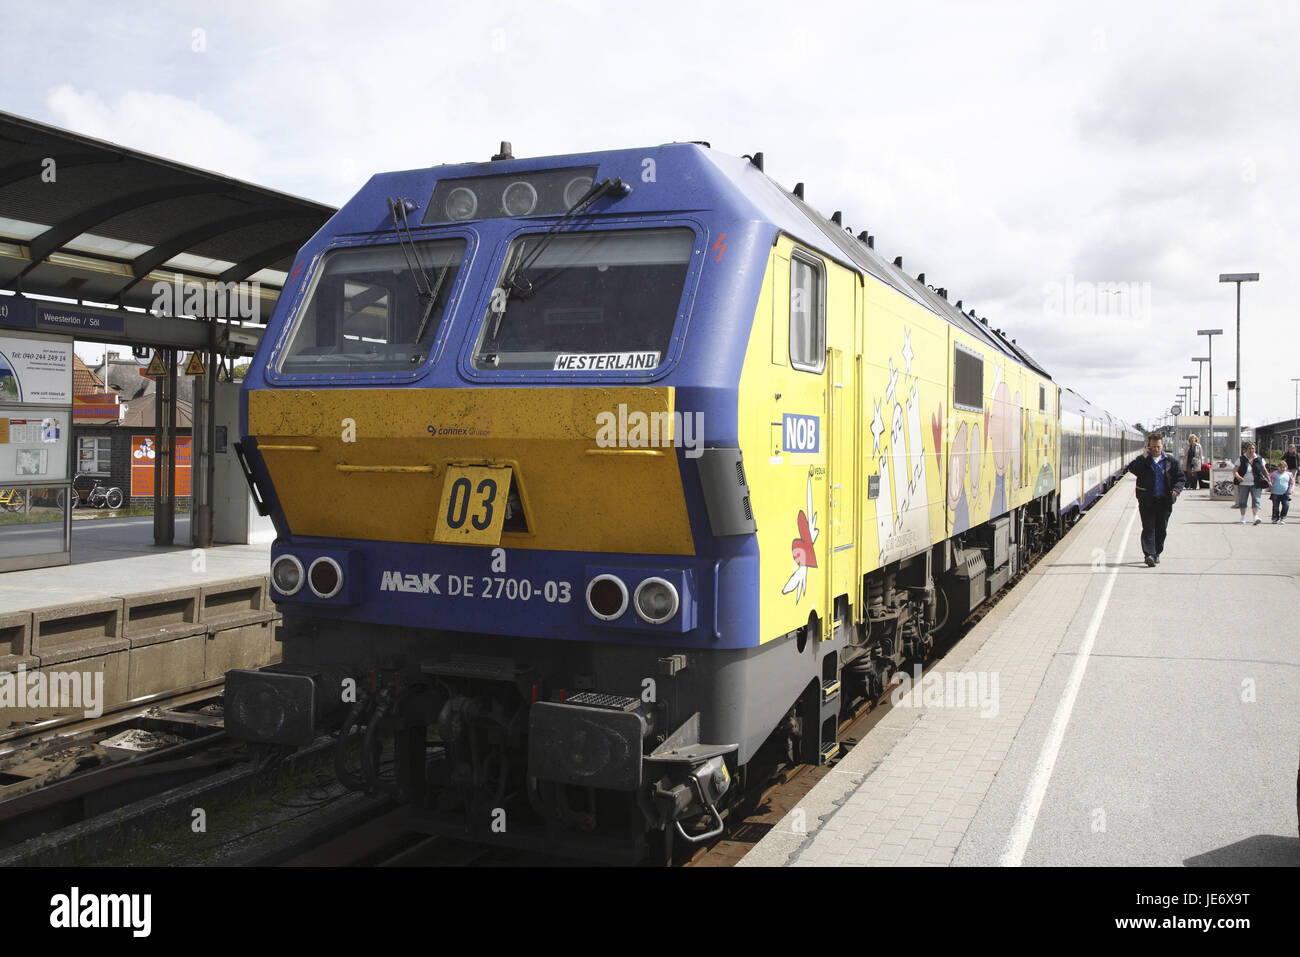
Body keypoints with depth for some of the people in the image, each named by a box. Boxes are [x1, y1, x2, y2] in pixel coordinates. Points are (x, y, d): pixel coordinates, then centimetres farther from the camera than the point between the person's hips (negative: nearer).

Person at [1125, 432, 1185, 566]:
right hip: (1147, 500, -2)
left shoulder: (1171, 461, 8)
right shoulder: (1143, 460, 4)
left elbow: (1179, 478, 10)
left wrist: (1176, 489, -8)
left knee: (1161, 529, 8)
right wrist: (1143, 457, -15)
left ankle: (1156, 554, 20)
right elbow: (1132, 469, -14)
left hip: (1164, 501, 2)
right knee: (1148, 527, -8)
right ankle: (1149, 554, -13)